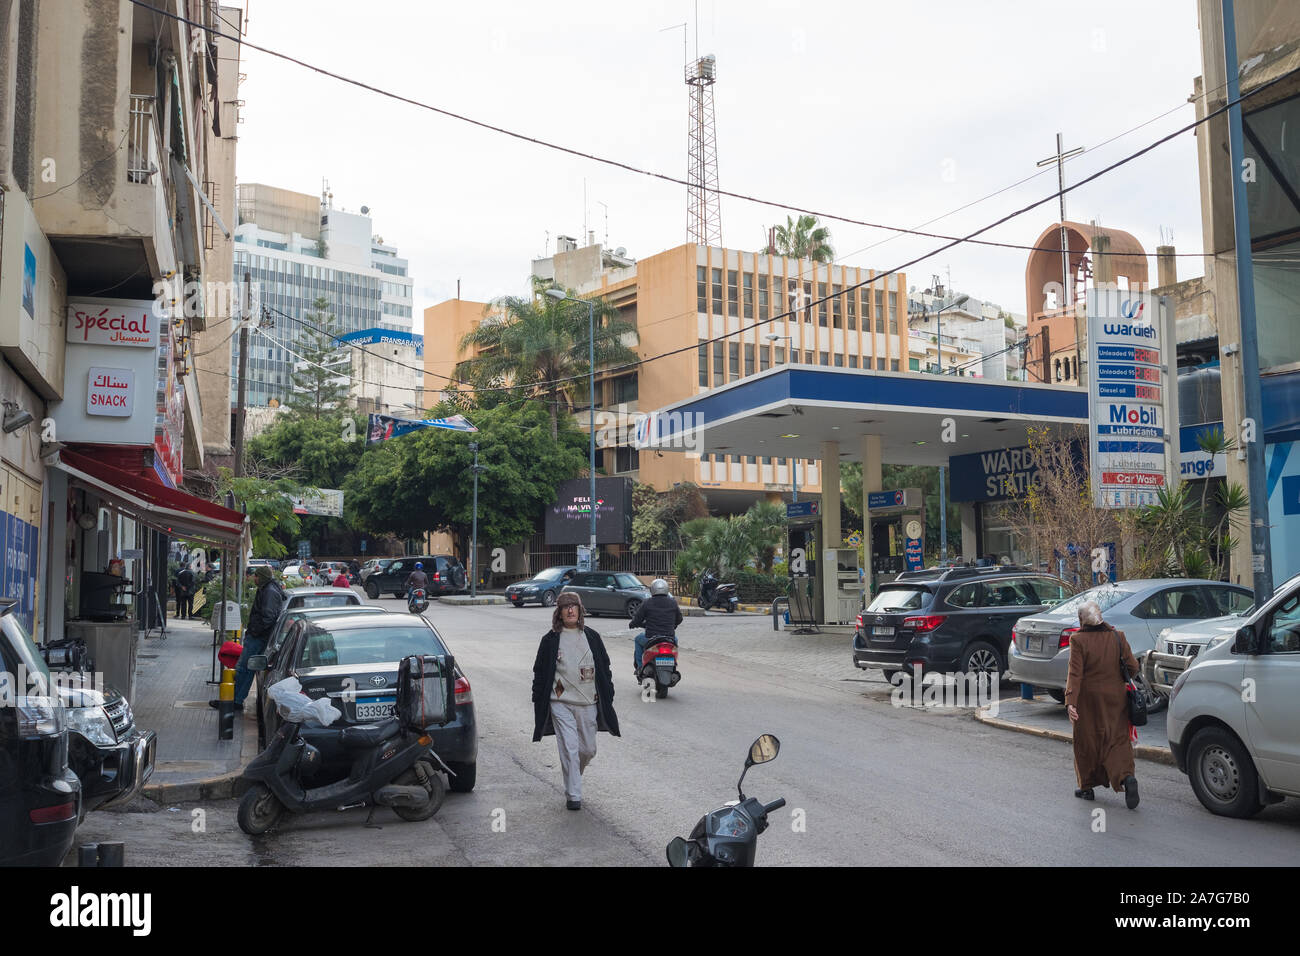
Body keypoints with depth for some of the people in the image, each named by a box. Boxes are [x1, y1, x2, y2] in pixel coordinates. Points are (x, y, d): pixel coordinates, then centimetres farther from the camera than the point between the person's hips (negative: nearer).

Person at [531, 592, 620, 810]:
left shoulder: (591, 637, 7)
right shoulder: (550, 640, 1)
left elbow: (604, 668, 12)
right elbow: (540, 673, 5)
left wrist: (608, 697, 8)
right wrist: (539, 702, 1)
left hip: (588, 702, 3)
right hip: (561, 704, -3)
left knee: (588, 749, 8)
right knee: (570, 749, -7)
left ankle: (572, 777, 37)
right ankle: (573, 795, 2)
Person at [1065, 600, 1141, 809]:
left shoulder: (1078, 640, -13)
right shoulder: (1117, 636, -2)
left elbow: (1075, 674, -17)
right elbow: (1133, 666, 2)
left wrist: (1070, 702, -19)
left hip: (1088, 699, -3)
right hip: (1115, 697, 3)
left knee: (1087, 743, 11)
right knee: (1117, 739, 8)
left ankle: (1087, 787, 21)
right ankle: (1127, 777, -16)